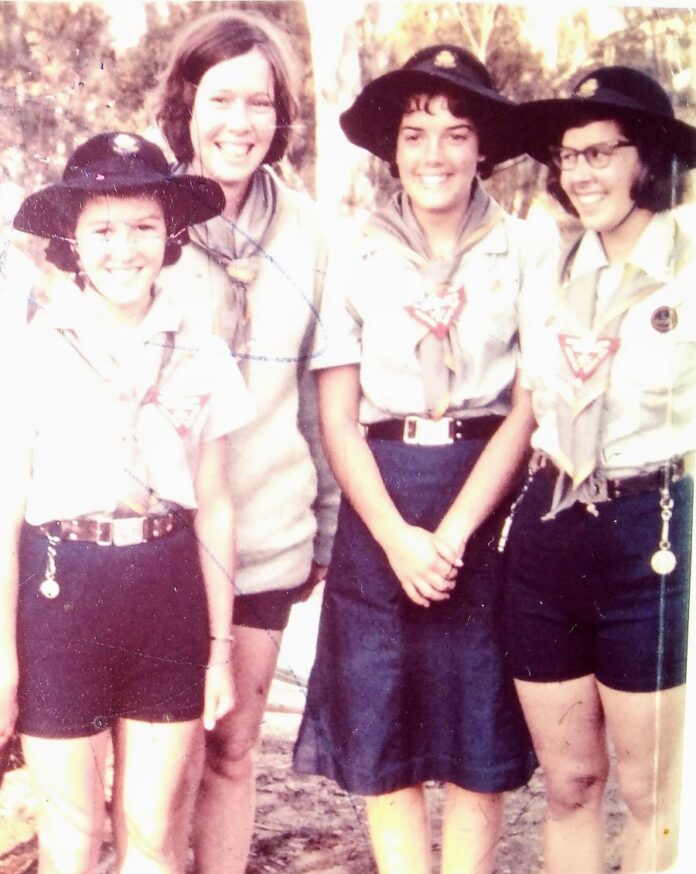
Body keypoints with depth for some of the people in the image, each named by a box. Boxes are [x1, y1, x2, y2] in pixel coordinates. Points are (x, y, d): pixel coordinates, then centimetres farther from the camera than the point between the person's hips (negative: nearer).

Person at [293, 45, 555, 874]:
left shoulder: (526, 253, 0)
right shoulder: (355, 259, 3)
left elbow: (530, 408, -4)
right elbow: (337, 418, 1)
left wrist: (452, 534, -12)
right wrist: (397, 538, -10)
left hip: (491, 505, -1)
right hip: (379, 510, 1)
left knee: (481, 741, 7)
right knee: (382, 741, 6)